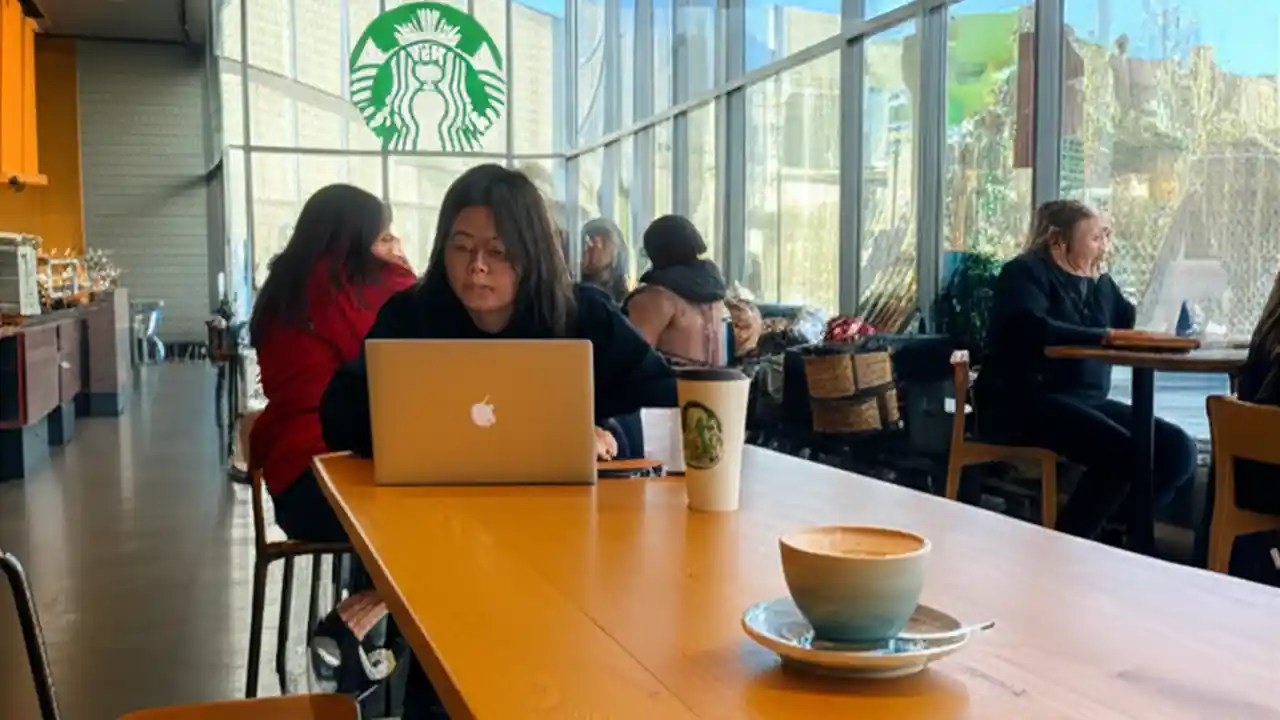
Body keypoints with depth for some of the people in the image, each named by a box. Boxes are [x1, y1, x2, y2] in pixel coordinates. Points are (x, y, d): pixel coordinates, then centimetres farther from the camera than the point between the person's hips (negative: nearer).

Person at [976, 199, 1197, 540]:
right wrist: (1104, 336, -22)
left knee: (1178, 448, -9)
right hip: (1022, 402, -8)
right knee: (1122, 452, -28)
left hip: (1086, 400, 8)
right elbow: (1033, 328, -23)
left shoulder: (1100, 282, 20)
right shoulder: (1026, 272, -4)